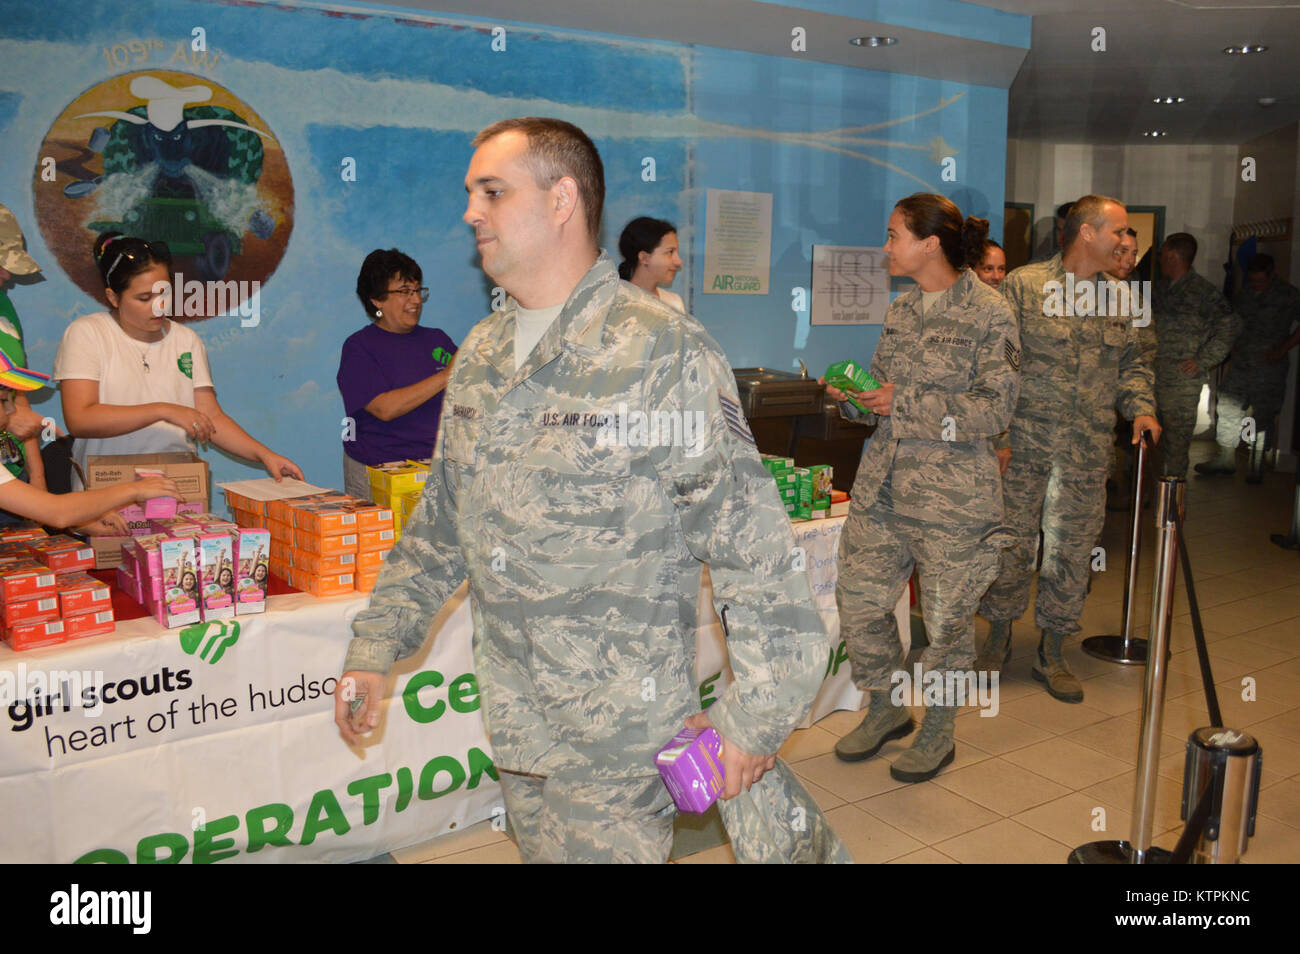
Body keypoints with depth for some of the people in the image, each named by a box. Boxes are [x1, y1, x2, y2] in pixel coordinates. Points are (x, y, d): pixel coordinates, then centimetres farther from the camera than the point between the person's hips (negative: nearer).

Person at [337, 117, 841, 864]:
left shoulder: (661, 351, -16)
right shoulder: (480, 354, 7)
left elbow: (754, 544, -18)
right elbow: (439, 527, 15)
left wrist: (757, 718, -17)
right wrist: (374, 650, 10)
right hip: (516, 727, 7)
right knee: (540, 845, 22)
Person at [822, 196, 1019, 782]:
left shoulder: (988, 314, -8)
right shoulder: (900, 311, 13)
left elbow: (994, 409, -13)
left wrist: (904, 403, -17)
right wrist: (854, 399, -2)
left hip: (952, 492, -6)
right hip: (883, 481, 7)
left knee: (946, 616, 5)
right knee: (858, 598, 8)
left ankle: (938, 733, 26)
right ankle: (884, 709, 31)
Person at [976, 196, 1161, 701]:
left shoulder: (1118, 297, 12)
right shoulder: (1024, 285, -3)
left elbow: (1131, 361, 22)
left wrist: (1140, 406, 3)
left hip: (1089, 451, 4)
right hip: (1024, 443, -4)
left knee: (1073, 549, 8)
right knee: (1012, 542, 3)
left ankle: (1052, 654, 22)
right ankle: (998, 639, 24)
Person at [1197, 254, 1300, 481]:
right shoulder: (1244, 293, 8)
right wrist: (1233, 345, 10)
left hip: (1269, 367, -5)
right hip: (1241, 362, 5)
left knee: (1262, 415, -1)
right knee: (1228, 406, 3)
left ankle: (1256, 466, 8)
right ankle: (1226, 459, 14)